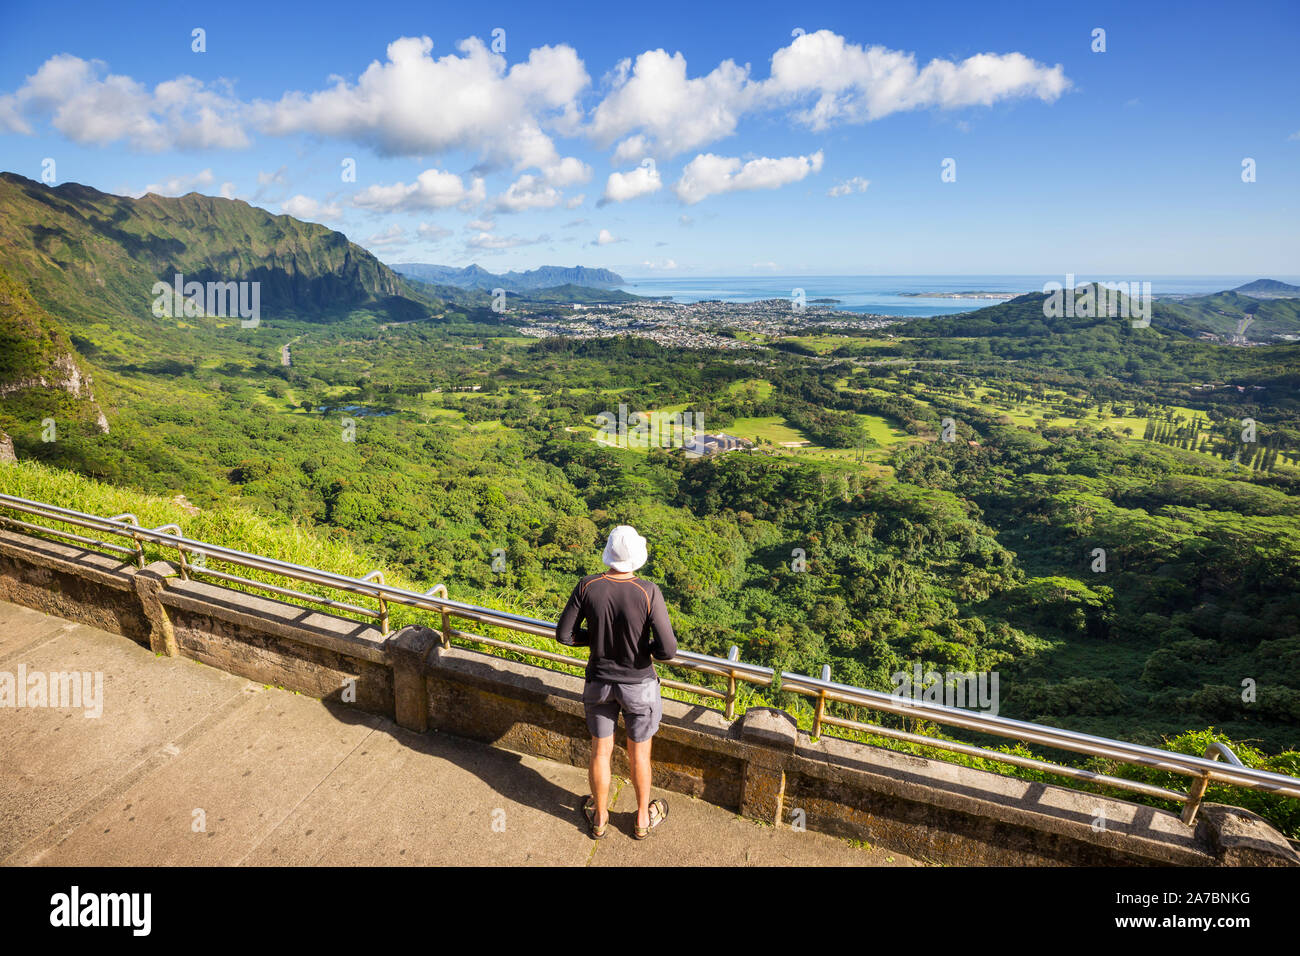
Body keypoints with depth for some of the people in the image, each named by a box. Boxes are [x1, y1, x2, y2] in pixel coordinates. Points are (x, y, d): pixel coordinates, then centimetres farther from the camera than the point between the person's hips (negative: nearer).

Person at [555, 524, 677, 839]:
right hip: (638, 686, -2)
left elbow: (564, 634, -9)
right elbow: (668, 650, -25)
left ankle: (600, 817, 45)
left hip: (598, 683, 2)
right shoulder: (648, 592, -26)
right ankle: (643, 818, 44)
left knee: (601, 750, 23)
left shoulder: (587, 586, -18)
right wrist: (646, 647, -3)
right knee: (639, 754, 22)